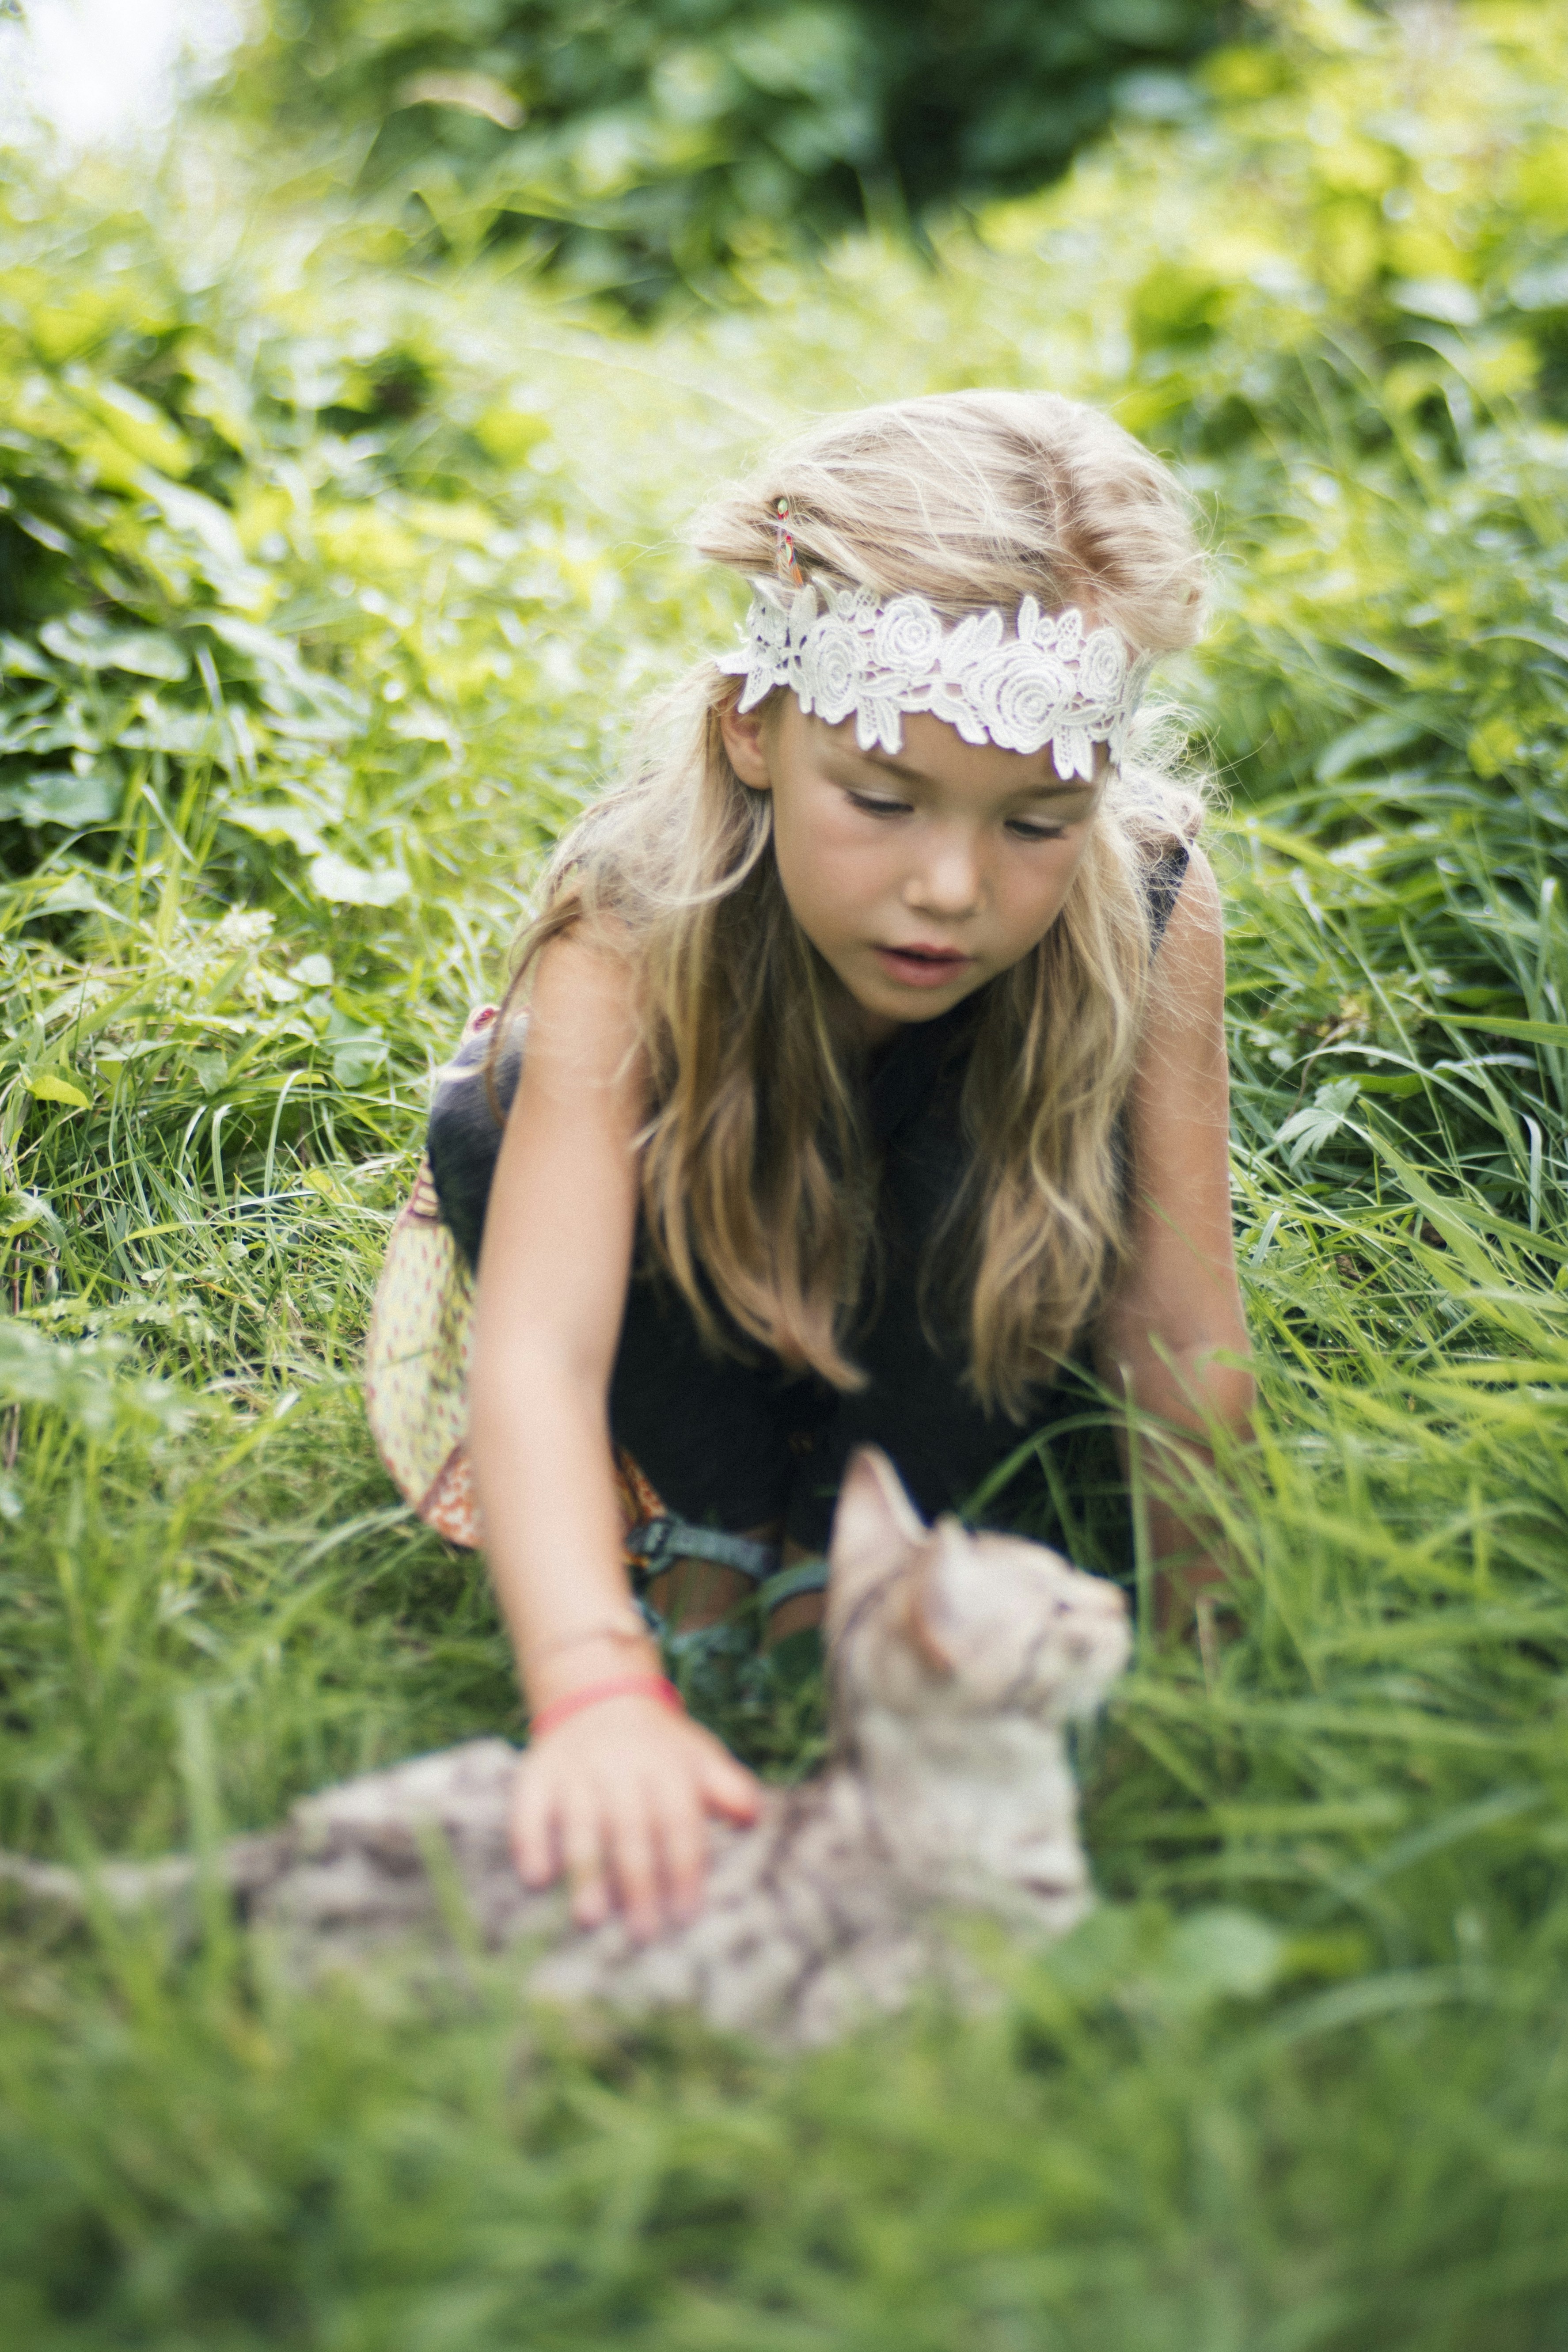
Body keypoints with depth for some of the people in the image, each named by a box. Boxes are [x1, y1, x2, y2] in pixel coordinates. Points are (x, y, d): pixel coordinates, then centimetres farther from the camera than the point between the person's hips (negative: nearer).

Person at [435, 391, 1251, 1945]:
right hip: (714, 1337, 0)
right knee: (493, 1130, -29)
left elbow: (1181, 1328, -25)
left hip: (954, 1340, 1)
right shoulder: (632, 941, -38)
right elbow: (536, 1354, -50)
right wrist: (593, 1691, -65)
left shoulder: (1141, 915, -33)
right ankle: (714, 1524, -5)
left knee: (1028, 1150, -32)